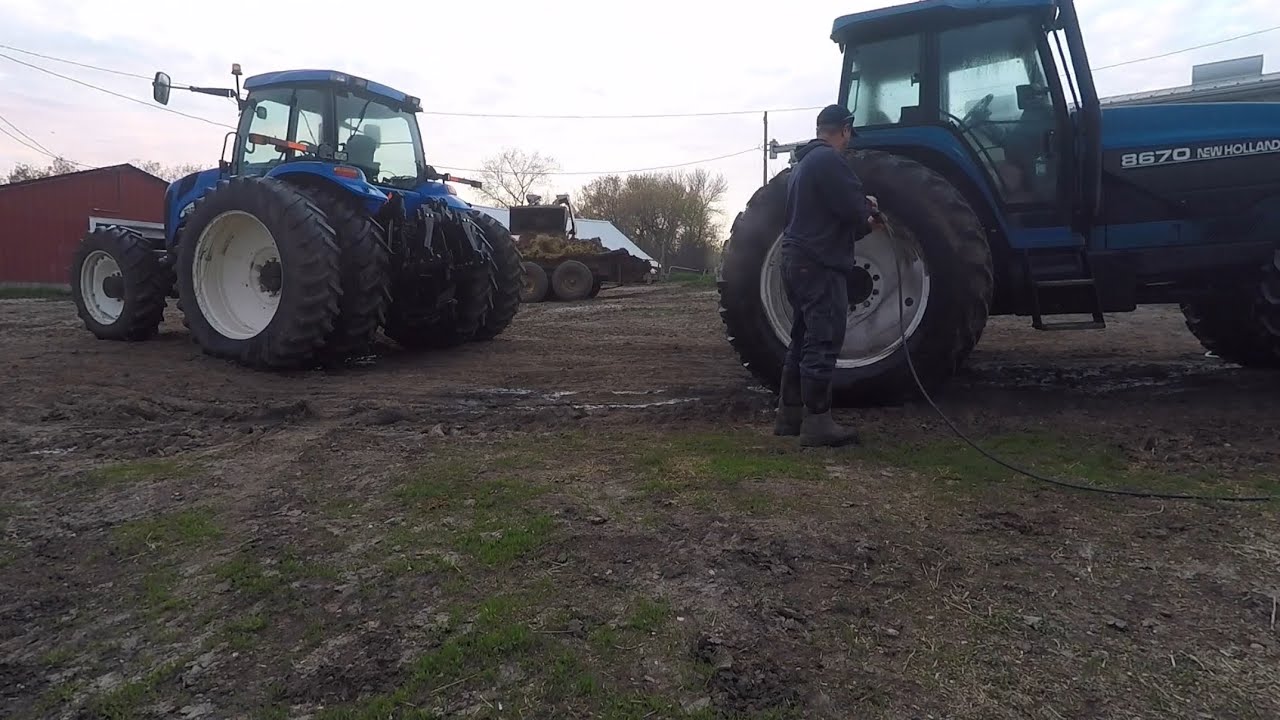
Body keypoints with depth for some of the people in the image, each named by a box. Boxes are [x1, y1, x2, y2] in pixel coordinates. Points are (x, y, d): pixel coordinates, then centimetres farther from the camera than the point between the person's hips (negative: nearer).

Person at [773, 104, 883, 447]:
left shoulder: (803, 162, 20)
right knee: (823, 343, -9)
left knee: (804, 340, 14)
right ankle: (817, 423, -7)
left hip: (798, 261, 10)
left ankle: (789, 415, 19)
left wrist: (861, 212, 15)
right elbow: (854, 208, -17)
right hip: (820, 264, -10)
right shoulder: (829, 159, -12)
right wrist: (868, 220, 4)